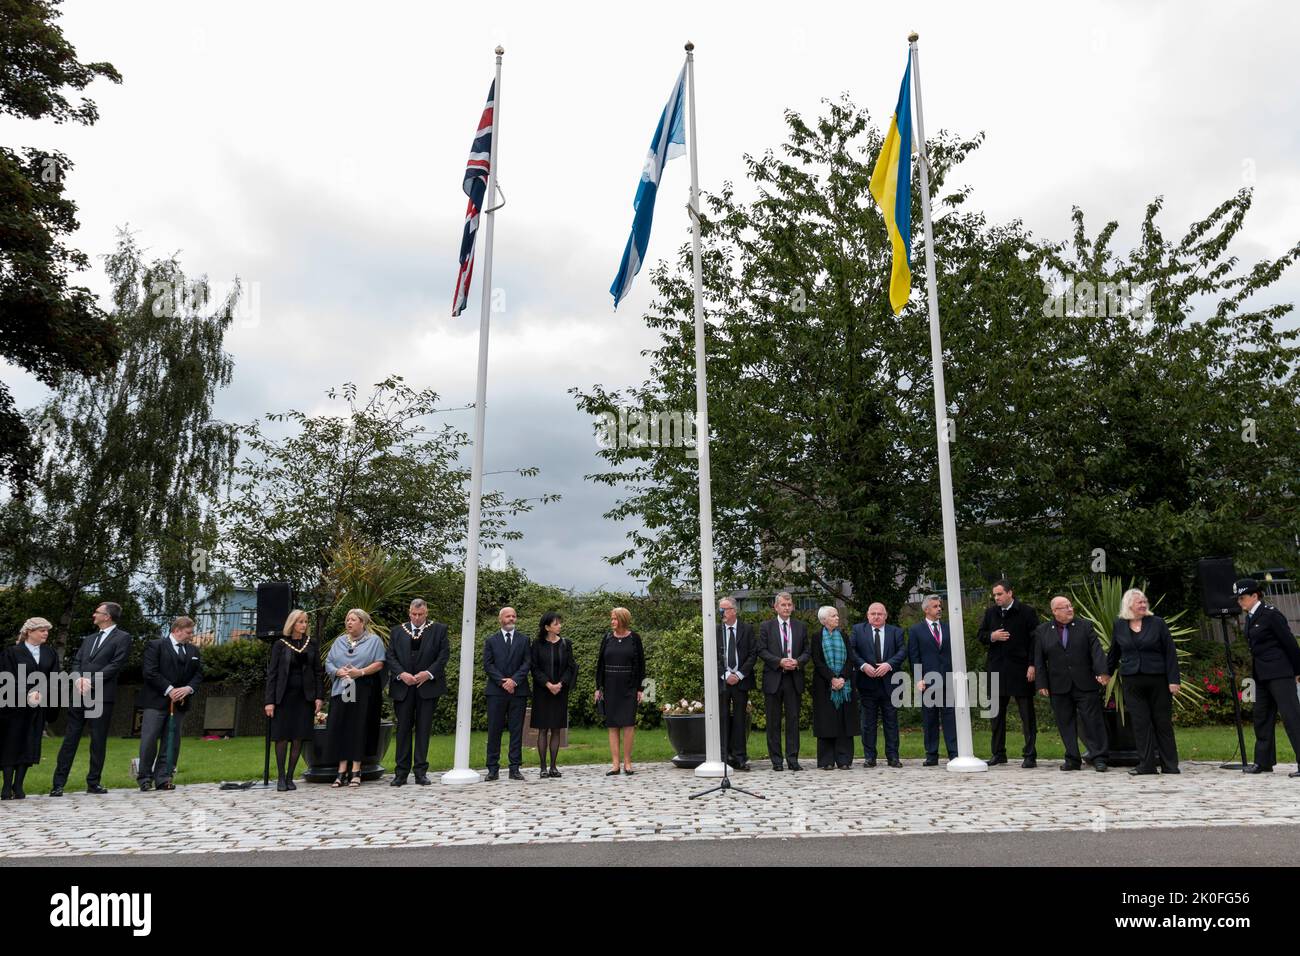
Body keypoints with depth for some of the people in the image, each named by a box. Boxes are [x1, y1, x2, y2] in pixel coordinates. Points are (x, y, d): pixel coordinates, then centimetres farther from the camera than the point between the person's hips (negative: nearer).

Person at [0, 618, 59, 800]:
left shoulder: (50, 653, 10)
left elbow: (52, 679, 4)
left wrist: (40, 694, -12)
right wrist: (27, 695, -18)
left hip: (38, 708, 3)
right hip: (15, 707, -3)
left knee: (30, 746, 1)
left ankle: (18, 786, 7)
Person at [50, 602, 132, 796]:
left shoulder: (122, 638, -1)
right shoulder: (89, 638, 21)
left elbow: (115, 664, -9)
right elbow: (76, 662, 15)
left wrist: (92, 682, -14)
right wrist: (78, 678, -6)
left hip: (101, 696, -5)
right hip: (79, 694, 5)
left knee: (98, 742, 0)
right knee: (70, 739, 5)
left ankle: (93, 783, 9)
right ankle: (58, 783, 8)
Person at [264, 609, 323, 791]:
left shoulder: (312, 644, 8)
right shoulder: (280, 645, 1)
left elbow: (317, 672, 8)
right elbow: (272, 673, -1)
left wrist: (319, 696, -1)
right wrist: (270, 701, -8)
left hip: (305, 696, 2)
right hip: (284, 696, -2)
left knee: (299, 737, 1)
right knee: (282, 737, -1)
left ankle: (290, 777, 10)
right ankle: (280, 777, 8)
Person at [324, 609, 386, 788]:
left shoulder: (374, 640, 5)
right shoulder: (339, 641, 17)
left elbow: (379, 664, -3)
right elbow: (328, 663, 11)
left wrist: (361, 672, -17)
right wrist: (338, 671, -9)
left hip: (363, 692, -4)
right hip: (341, 691, 4)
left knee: (359, 729, -3)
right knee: (339, 729, -2)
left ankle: (356, 770, 2)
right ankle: (342, 770, 3)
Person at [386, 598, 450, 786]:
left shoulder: (439, 630, 5)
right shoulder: (397, 632, 12)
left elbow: (444, 655, -1)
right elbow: (391, 657, 5)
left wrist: (429, 673, -13)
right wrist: (401, 674, -11)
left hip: (427, 686, -2)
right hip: (403, 687, 2)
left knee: (423, 729, 1)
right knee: (403, 729, 4)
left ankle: (421, 772, 7)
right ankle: (401, 772, 10)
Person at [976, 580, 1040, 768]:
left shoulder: (1026, 612, -4)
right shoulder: (990, 613, 11)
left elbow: (1034, 639, -7)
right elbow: (980, 636, 15)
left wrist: (1032, 665, -12)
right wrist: (992, 636, -7)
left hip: (1020, 670, -5)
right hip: (997, 670, 5)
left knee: (1027, 713, 2)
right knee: (997, 713, 10)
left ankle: (1030, 755, 8)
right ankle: (998, 753, 18)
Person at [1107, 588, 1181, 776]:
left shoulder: (1157, 623, -1)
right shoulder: (1119, 625, 6)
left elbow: (1170, 653, -3)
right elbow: (1114, 652, 18)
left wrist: (1173, 680, -9)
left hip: (1158, 679, -2)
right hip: (1132, 681, 2)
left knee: (1163, 722, 4)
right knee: (1140, 723, 2)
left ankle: (1170, 765, 13)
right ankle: (1146, 765, 7)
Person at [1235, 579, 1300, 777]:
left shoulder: (1271, 614, -13)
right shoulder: (1250, 618, 11)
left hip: (1279, 674, -9)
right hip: (1262, 675, 9)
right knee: (1262, 717, 13)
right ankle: (1264, 761, 21)